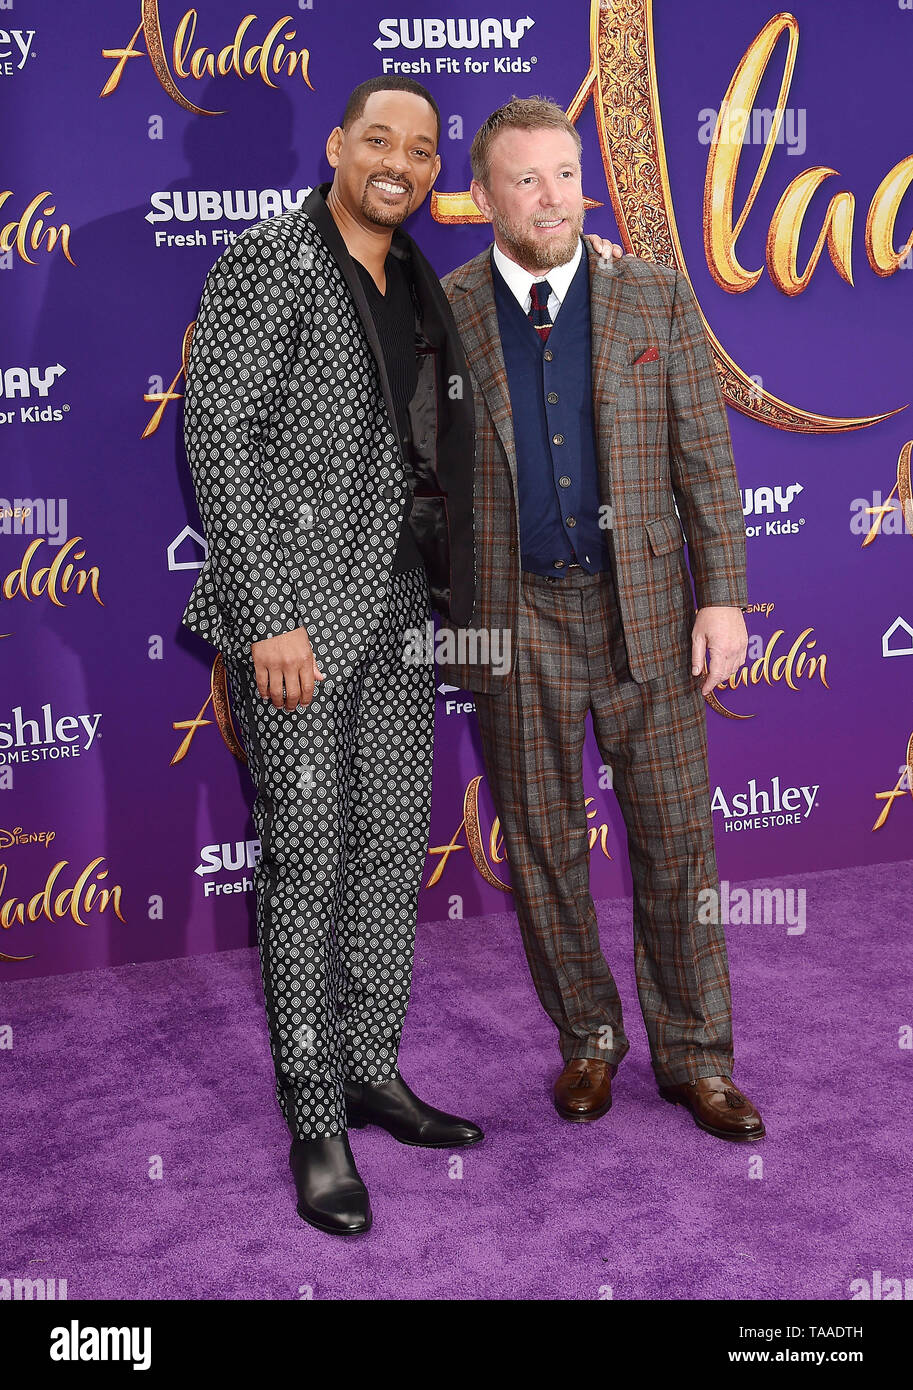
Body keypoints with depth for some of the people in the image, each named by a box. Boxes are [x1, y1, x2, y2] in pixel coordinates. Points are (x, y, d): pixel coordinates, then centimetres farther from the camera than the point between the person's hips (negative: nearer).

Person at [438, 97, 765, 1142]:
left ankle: (693, 1055, 21)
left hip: (646, 610, 0)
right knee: (542, 844, 10)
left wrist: (723, 595, -3)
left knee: (675, 837, 5)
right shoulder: (441, 315, 2)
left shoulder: (656, 296, 4)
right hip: (512, 618, 0)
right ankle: (587, 1036, 30)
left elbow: (704, 456, 3)